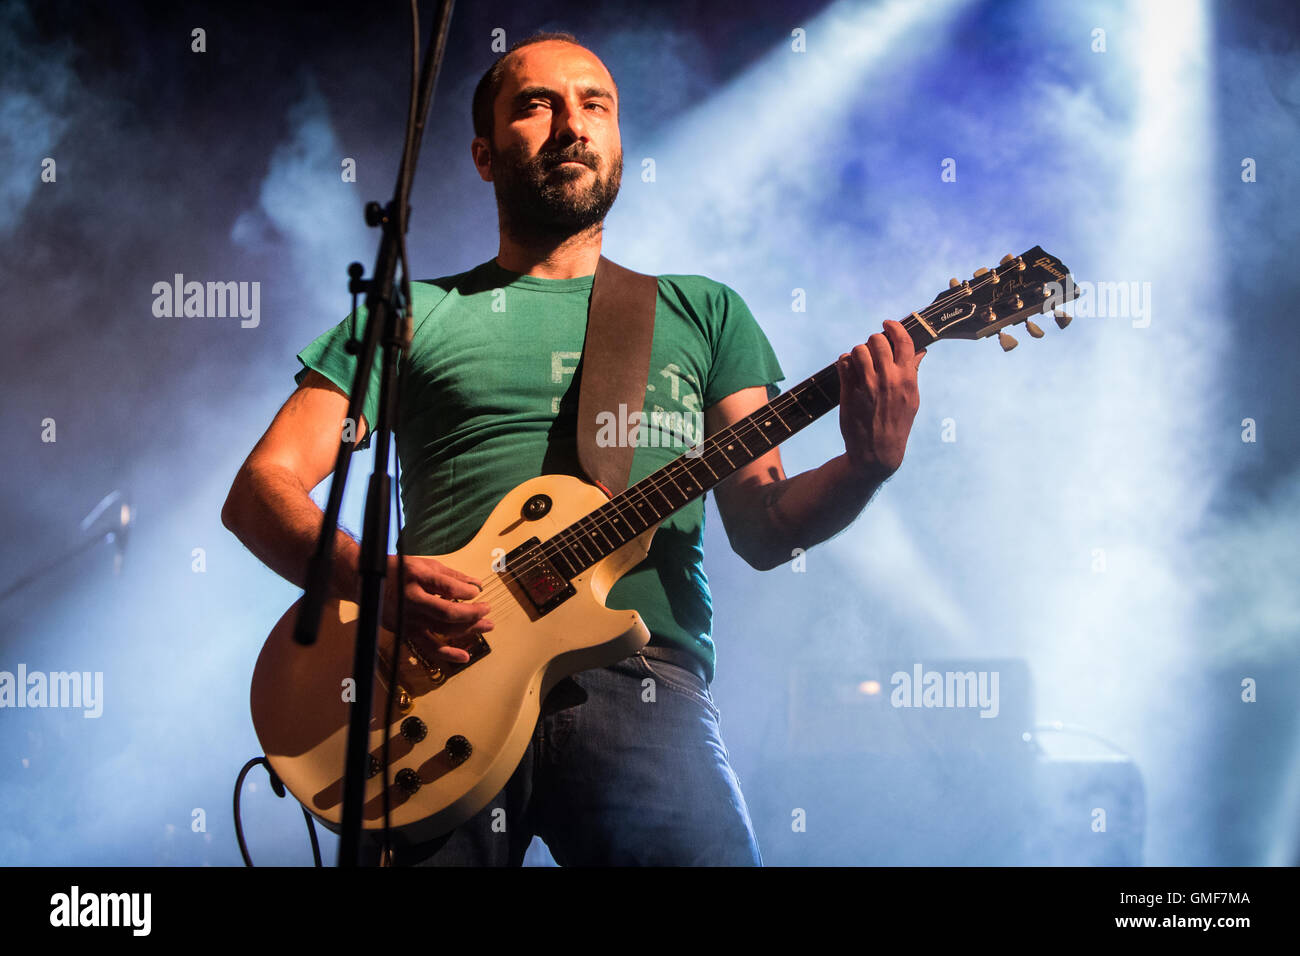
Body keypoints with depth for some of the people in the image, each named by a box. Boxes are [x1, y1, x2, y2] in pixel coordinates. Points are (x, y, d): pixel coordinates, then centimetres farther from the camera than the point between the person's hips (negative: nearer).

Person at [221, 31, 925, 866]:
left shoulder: (703, 312, 23)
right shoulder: (413, 314, 19)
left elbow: (762, 527, 13)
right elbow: (260, 488, 11)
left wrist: (866, 467, -8)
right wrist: (371, 578, -9)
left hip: (639, 681, 0)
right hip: (445, 675, 0)